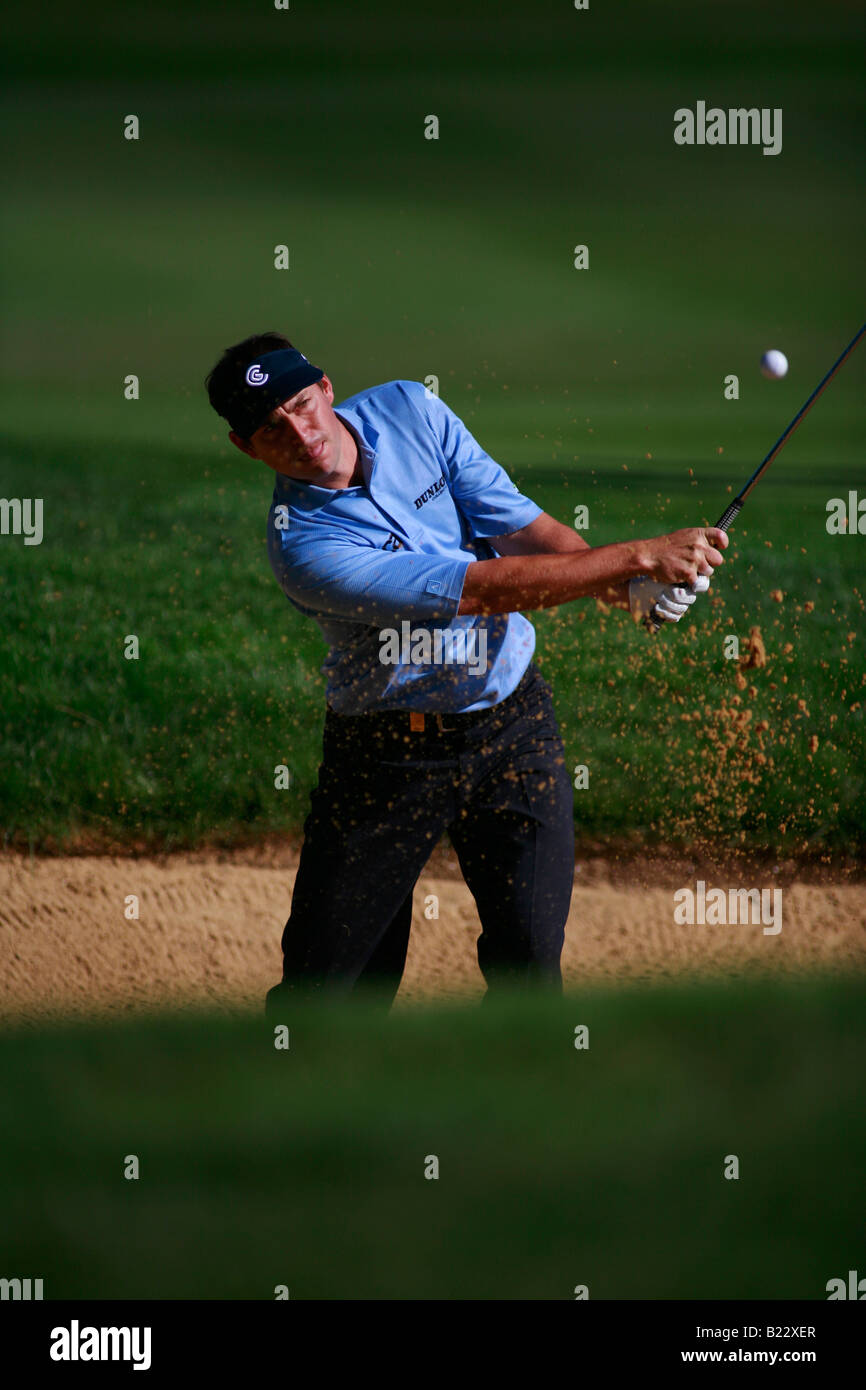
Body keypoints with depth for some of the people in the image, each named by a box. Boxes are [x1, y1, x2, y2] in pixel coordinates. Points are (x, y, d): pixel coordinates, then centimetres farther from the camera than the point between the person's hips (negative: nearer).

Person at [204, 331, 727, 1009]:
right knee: (326, 979, -3)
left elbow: (519, 522, -8)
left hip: (514, 723, 4)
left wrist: (631, 587, -26)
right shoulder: (303, 546, -23)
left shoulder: (410, 411, -5)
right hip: (387, 749, -4)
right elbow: (482, 588, -28)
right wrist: (639, 556, -29)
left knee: (530, 960, -4)